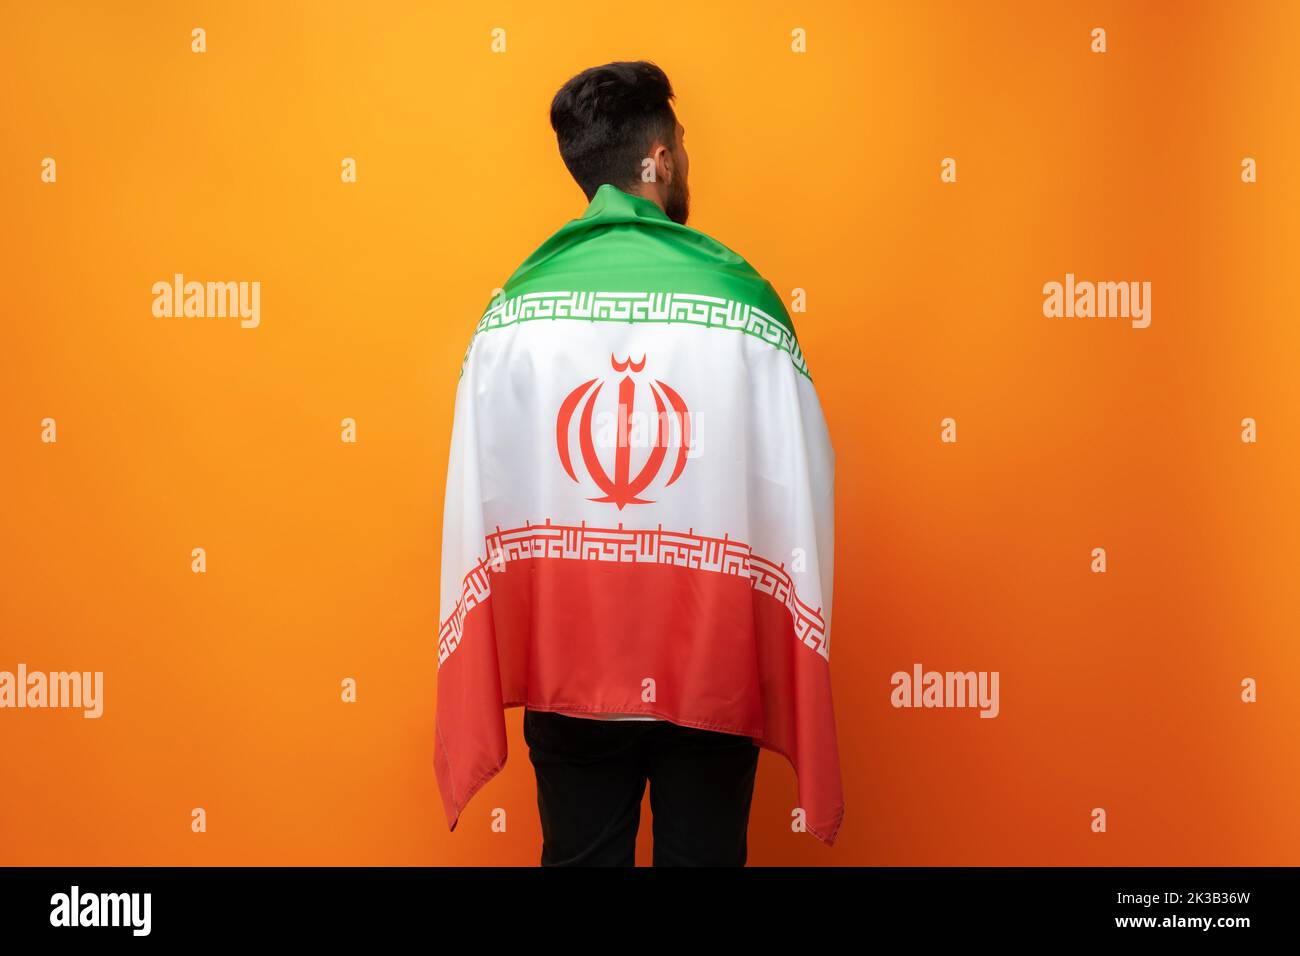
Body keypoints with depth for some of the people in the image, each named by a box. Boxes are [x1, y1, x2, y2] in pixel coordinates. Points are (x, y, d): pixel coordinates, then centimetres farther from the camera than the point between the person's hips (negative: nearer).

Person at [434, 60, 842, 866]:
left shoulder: (517, 306, -4)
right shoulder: (741, 299, -10)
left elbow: (479, 505, -3)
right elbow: (797, 498, -8)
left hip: (565, 661, 2)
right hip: (712, 666, -1)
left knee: (580, 853, 16)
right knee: (703, 851, 14)